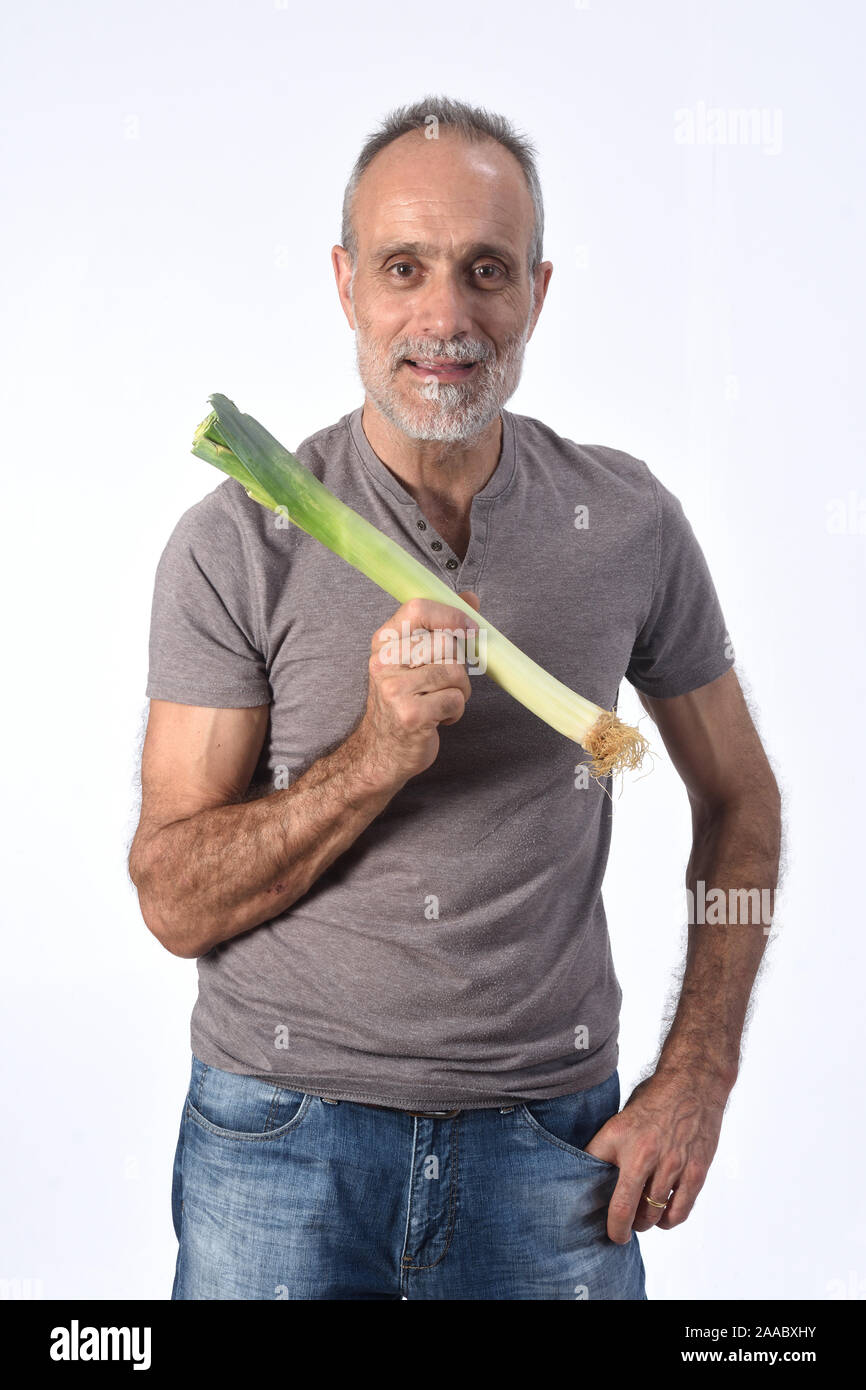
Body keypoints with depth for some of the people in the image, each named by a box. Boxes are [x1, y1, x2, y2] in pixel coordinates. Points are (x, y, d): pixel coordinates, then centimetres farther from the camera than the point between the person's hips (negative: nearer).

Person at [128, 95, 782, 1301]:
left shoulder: (629, 523, -4)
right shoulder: (236, 545, -9)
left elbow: (738, 800, 8)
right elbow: (174, 904, -9)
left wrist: (697, 1077, 0)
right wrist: (380, 752, -24)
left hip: (548, 1140, 2)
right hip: (282, 1130, -1)